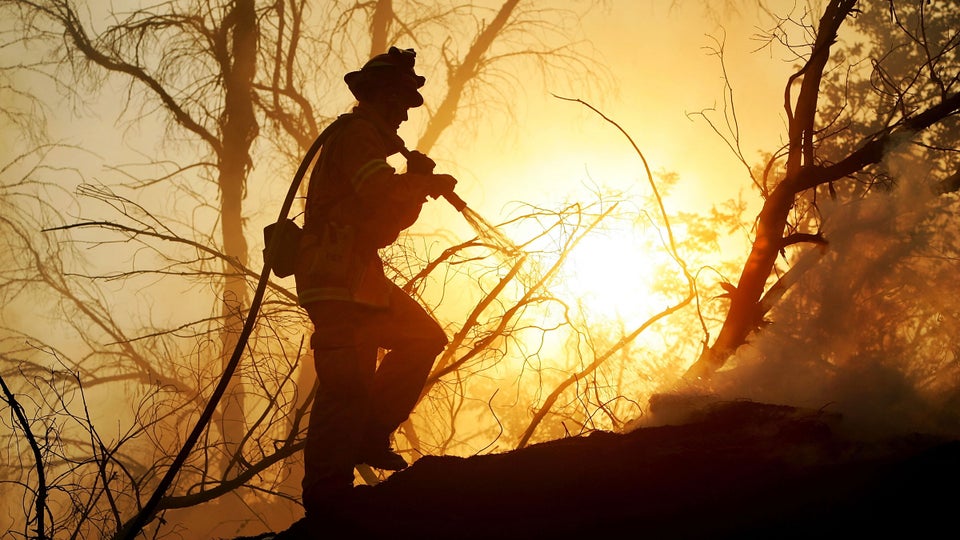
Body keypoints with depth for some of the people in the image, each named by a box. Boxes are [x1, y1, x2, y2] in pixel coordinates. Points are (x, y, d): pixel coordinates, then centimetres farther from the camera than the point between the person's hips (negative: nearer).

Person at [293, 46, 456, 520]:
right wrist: (428, 183, -8)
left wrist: (417, 183, 10)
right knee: (348, 383, -15)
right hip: (337, 279, -10)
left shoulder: (367, 139, 26)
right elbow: (380, 192, -24)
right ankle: (327, 498, -14)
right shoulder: (356, 133, -6)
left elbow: (388, 219, 26)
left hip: (358, 276, 10)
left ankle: (369, 439, 9)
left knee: (423, 338, 11)